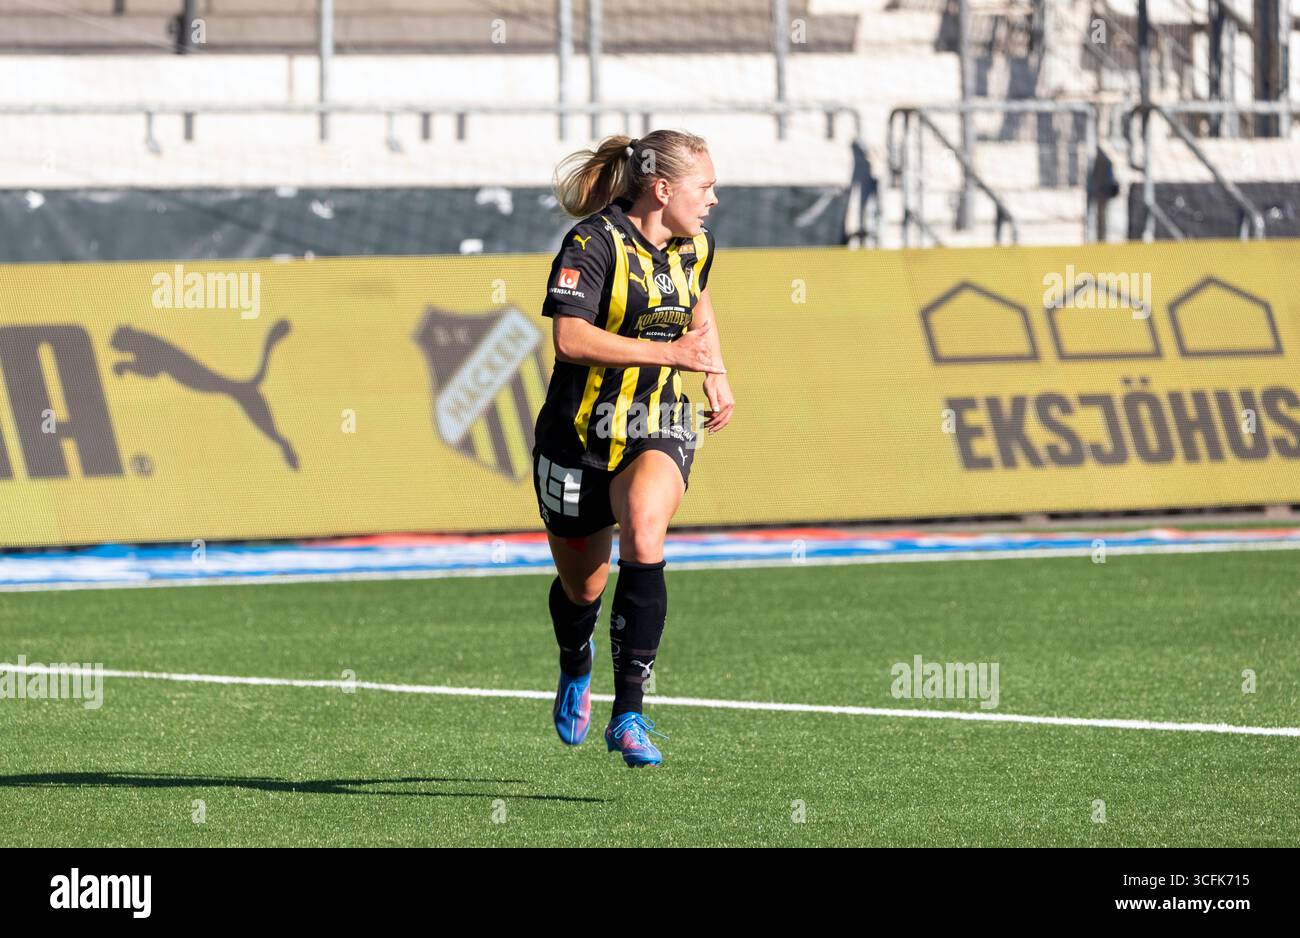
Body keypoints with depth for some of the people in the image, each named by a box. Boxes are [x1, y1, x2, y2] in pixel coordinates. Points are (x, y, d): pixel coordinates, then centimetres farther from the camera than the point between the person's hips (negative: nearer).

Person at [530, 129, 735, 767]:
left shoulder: (695, 247, 4)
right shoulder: (594, 242, -17)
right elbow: (571, 338, -27)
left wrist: (716, 376, 18)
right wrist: (669, 352, -29)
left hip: (658, 430, 3)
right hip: (581, 434, -3)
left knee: (643, 538, -28)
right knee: (582, 588, 12)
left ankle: (628, 715, -26)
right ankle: (576, 668, 51)